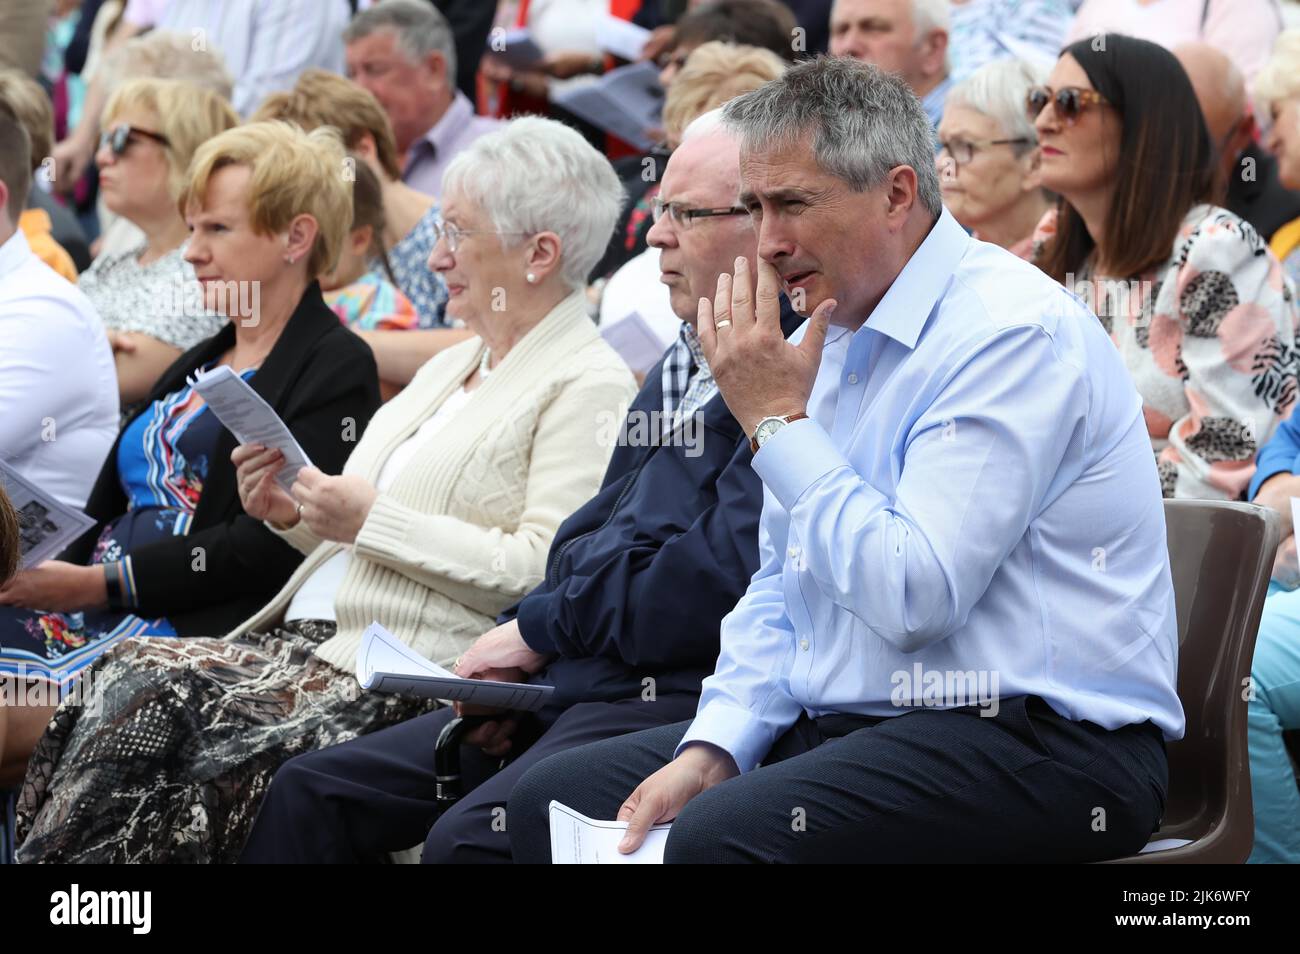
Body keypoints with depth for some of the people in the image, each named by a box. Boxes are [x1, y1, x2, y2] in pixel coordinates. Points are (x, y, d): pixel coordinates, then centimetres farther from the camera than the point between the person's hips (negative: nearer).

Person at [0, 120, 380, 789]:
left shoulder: (337, 369, -1)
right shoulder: (196, 366, 27)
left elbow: (266, 547, -12)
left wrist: (99, 582, -14)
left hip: (197, 627, -8)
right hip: (98, 612, 8)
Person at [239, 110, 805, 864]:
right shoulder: (678, 370, 22)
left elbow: (719, 580, -21)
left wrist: (541, 629, -8)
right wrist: (509, 656, 5)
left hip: (671, 700, -11)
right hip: (560, 689, 11)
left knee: (468, 838, -32)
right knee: (314, 790, 5)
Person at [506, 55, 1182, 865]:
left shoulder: (1014, 334, -15)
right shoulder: (840, 334, 13)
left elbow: (913, 596, -23)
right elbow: (781, 587, 17)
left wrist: (779, 421, -14)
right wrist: (710, 752, 2)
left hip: (1031, 743, -9)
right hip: (846, 723, 9)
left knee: (721, 834, -32)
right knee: (555, 798, -1)